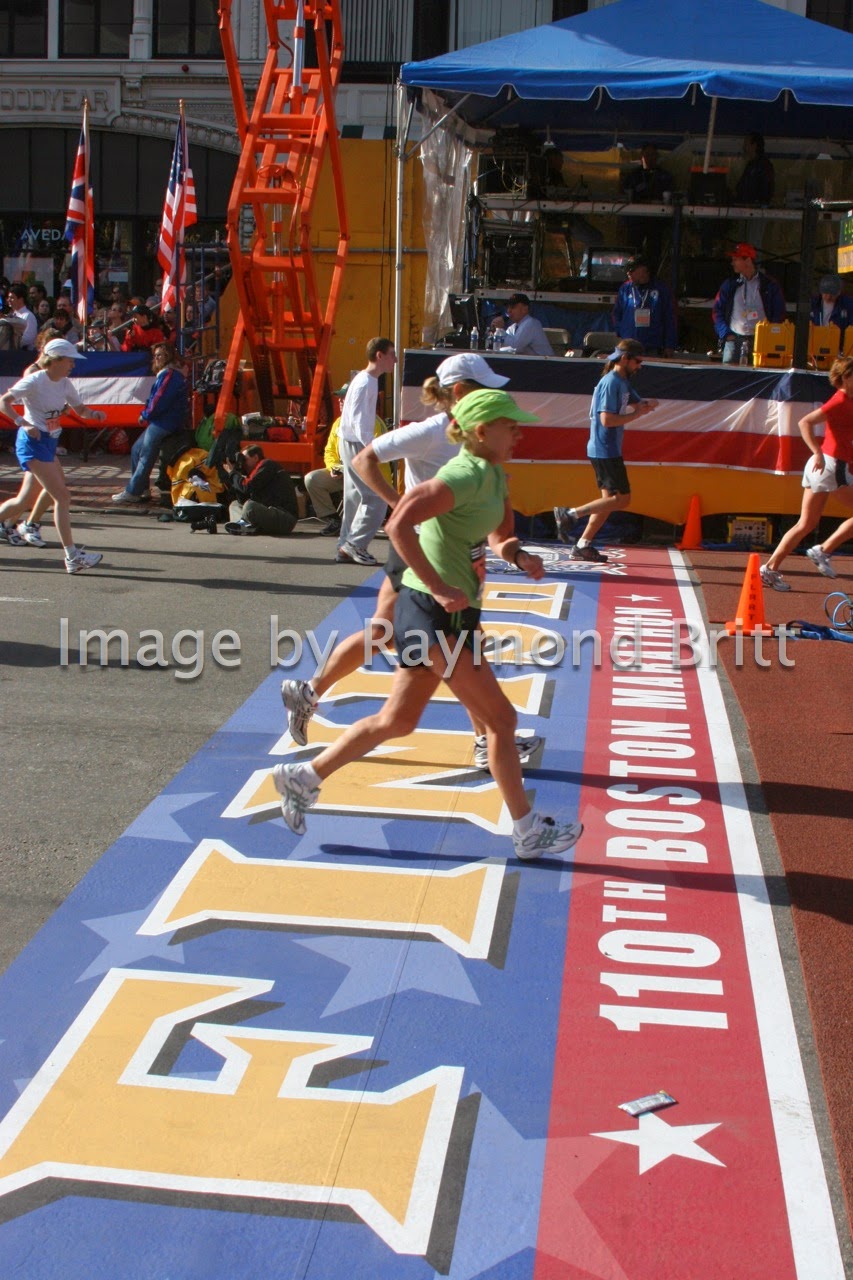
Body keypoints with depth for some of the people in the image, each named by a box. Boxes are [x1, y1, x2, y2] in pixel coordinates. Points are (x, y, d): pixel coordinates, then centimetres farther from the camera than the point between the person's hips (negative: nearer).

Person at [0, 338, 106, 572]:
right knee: (62, 497, -13)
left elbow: (80, 409, 16)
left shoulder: (65, 384, 7)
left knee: (25, 499, 13)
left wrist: (94, 414, -6)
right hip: (32, 442, -8)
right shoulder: (34, 381, -14)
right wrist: (23, 423, -26)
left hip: (49, 443, 8)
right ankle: (72, 557, -13)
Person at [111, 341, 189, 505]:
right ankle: (141, 489, 16)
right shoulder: (164, 374, 20)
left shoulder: (170, 375, -15)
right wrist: (146, 414, 7)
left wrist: (145, 415, -5)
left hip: (164, 423, -11)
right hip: (160, 422, 11)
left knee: (146, 457, -7)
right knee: (137, 449, 15)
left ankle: (132, 493, -3)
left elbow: (159, 401, -19)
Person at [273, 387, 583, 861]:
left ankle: (305, 778, 26)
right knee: (502, 720, -1)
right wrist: (440, 588, -28)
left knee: (397, 721, 17)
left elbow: (500, 538, 21)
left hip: (449, 613, 10)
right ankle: (529, 832, 11)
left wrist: (520, 556, -2)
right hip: (436, 614, -10)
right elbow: (399, 525, -28)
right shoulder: (466, 475, -19)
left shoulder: (495, 476, 11)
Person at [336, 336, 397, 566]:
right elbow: (358, 421, -22)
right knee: (376, 499, -9)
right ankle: (354, 545, -7)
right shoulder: (365, 383, -16)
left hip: (353, 445, 10)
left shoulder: (368, 381, 14)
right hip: (356, 445, -10)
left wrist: (370, 447, 19)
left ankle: (346, 548, 14)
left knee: (355, 498, 11)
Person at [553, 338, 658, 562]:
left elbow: (639, 403, 21)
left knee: (611, 499, 10)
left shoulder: (623, 382, 15)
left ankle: (583, 545, 11)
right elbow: (607, 419, -23)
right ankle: (570, 513, -10)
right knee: (622, 499, -10)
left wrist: (647, 405, -3)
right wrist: (637, 414, -15)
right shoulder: (610, 383, -16)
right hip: (605, 450, -10)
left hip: (609, 450, 10)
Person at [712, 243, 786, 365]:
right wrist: (726, 333, -1)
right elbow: (717, 311, 13)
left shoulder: (770, 285, 6)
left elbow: (779, 314, 7)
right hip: (734, 339, 2)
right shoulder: (730, 285, 12)